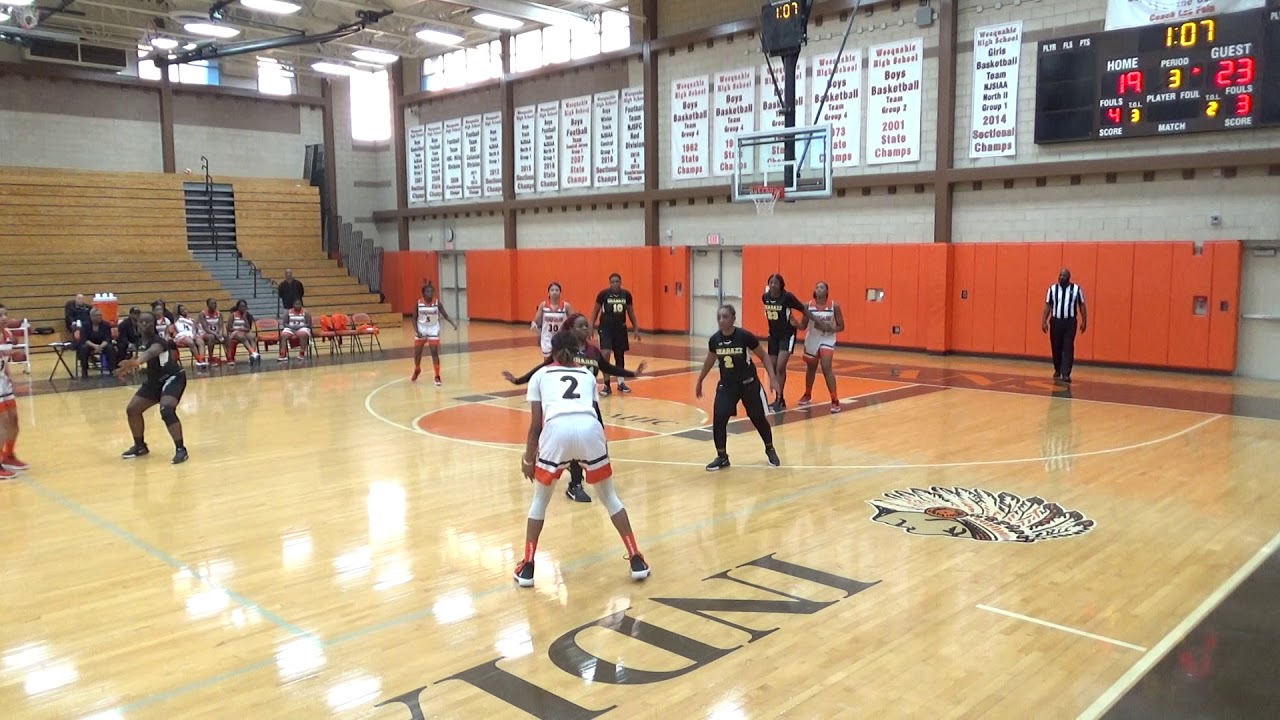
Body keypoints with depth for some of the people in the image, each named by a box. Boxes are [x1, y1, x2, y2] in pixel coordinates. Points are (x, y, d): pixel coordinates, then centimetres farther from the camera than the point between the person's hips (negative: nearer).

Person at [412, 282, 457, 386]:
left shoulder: (437, 303, -12)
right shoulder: (418, 303, -11)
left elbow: (445, 315, -10)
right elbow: (414, 319, -5)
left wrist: (454, 324, -26)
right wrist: (417, 331, -17)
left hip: (433, 329, -1)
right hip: (421, 329, 2)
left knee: (435, 353, -7)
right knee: (417, 353, 13)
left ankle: (437, 377, 0)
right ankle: (417, 370, 41)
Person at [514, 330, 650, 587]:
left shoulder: (540, 375, 25)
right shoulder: (587, 374, 31)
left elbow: (536, 423, 18)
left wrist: (528, 458, 30)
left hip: (557, 429, -1)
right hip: (589, 428, 1)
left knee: (540, 500, 22)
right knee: (610, 497, 22)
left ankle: (527, 568, 21)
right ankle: (636, 561, 21)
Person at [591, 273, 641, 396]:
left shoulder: (626, 294, -2)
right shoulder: (603, 294, -10)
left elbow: (631, 312, 10)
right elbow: (596, 311, 0)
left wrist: (636, 329, 10)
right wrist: (591, 327, -6)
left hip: (620, 328, 3)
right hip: (606, 328, -3)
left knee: (620, 355, 12)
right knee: (605, 354, -13)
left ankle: (620, 383, 27)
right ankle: (606, 385, -5)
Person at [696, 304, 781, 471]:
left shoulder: (745, 336, -20)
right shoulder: (714, 339, -9)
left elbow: (763, 357, -8)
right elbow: (710, 361, 12)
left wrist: (772, 378, -16)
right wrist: (700, 381, 20)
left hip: (749, 383, -2)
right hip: (726, 384, 3)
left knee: (758, 418, 9)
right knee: (719, 419, -11)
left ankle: (770, 449, 34)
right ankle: (722, 456, 5)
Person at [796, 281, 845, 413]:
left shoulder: (834, 306, -10)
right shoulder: (808, 305, -7)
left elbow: (841, 327, -5)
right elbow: (803, 326, -1)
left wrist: (830, 329, -24)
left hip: (827, 339, -3)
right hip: (812, 339, 3)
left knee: (826, 368, -18)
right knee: (811, 369, 17)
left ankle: (835, 400, -13)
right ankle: (807, 395, 40)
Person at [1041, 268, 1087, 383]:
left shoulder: (1076, 289, 0)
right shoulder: (1052, 288, 4)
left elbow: (1082, 306, 5)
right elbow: (1047, 306, 5)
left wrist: (1084, 321, 1)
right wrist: (1044, 322, 0)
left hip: (1070, 322, -2)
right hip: (1055, 321, 2)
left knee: (1068, 348, -6)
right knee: (1056, 347, 9)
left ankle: (1066, 374, -8)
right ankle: (1058, 370, 27)